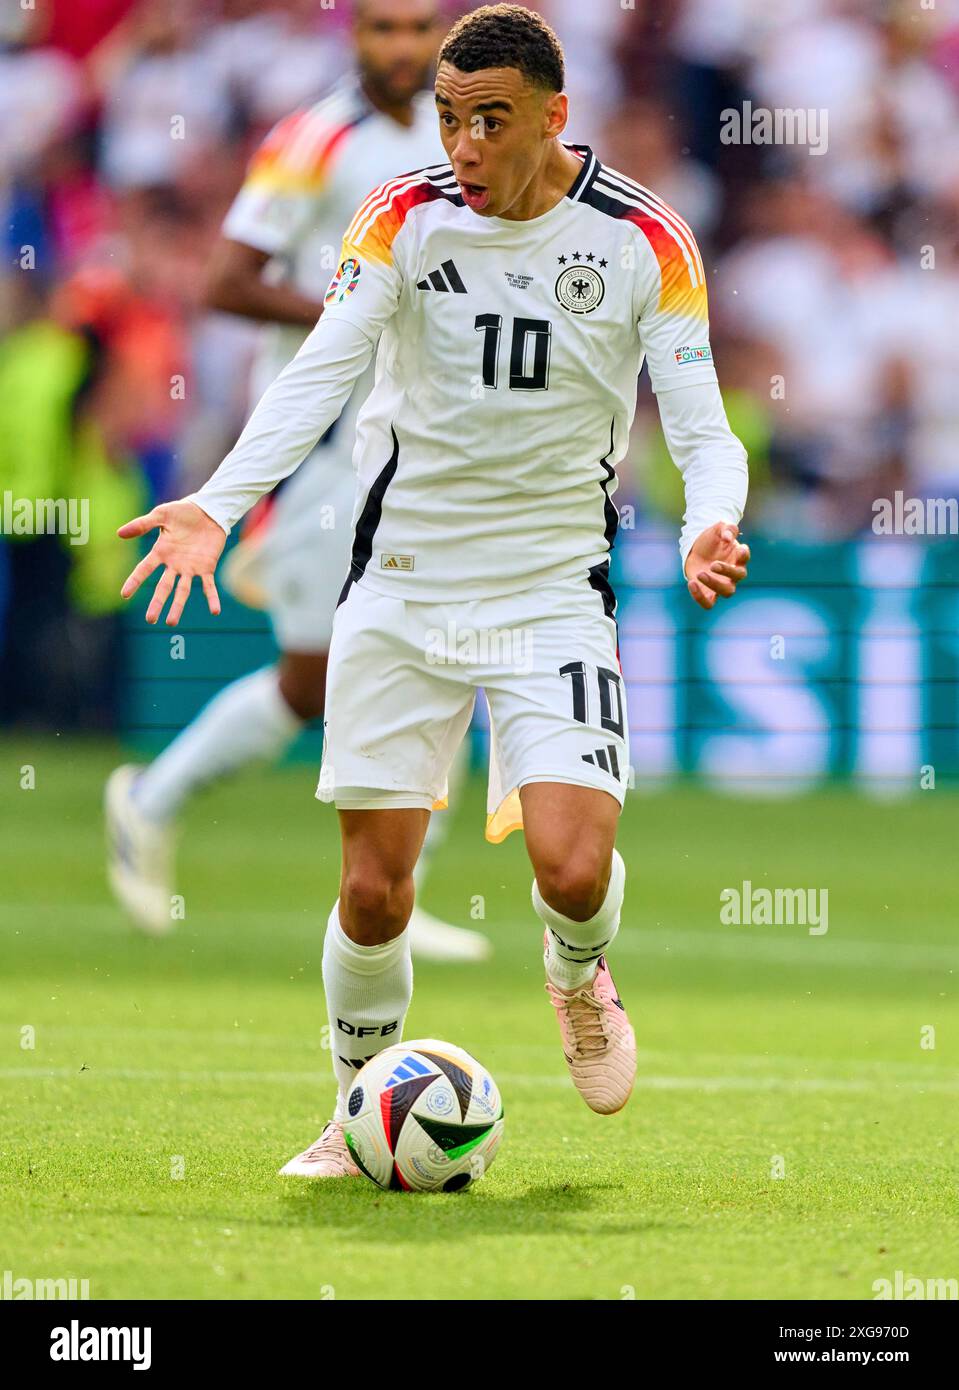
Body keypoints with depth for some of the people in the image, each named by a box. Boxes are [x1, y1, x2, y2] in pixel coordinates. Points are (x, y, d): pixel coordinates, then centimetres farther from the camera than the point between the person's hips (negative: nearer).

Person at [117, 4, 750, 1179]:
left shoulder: (646, 242, -6)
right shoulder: (405, 220, -5)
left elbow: (702, 430, -6)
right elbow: (317, 376, -16)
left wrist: (707, 529, -29)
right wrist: (217, 505, -32)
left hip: (555, 590, -1)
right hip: (401, 586, 1)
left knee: (572, 870, -17)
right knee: (373, 892, 0)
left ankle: (579, 981, 20)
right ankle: (359, 1113, 25)